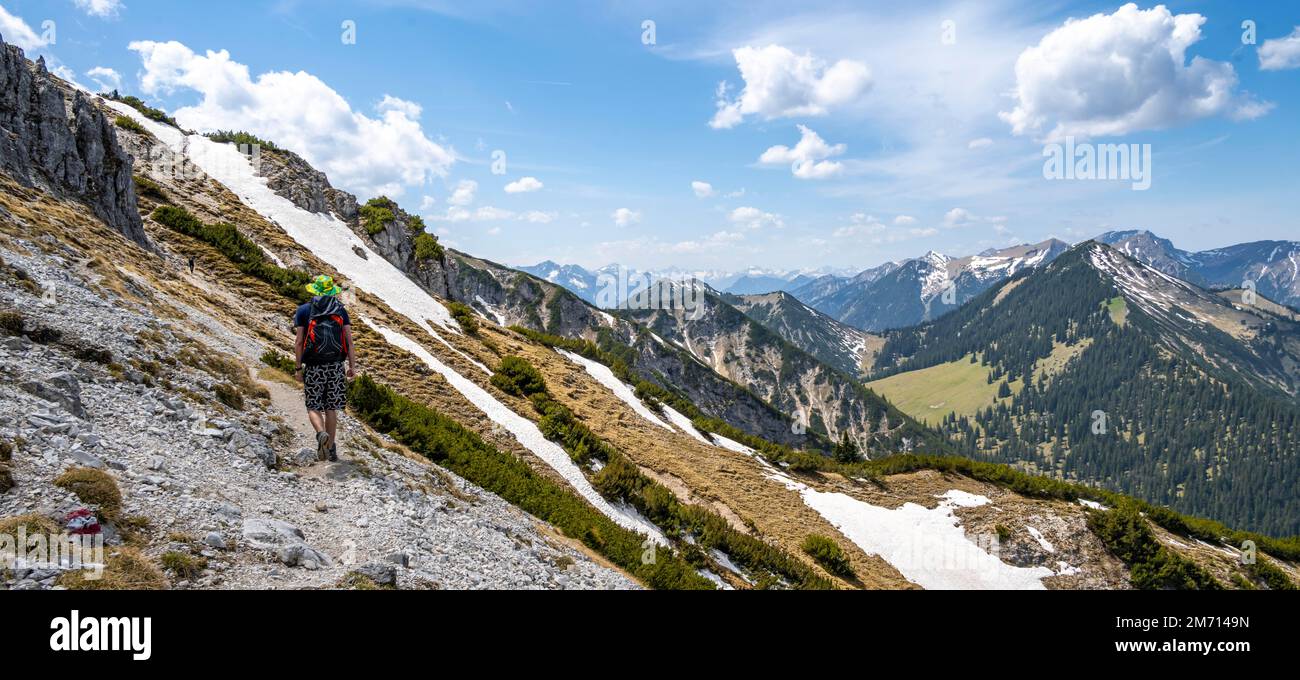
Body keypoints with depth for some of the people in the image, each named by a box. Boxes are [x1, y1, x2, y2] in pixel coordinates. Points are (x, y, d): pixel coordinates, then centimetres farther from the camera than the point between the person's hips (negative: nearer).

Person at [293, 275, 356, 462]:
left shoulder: (303, 310, 2)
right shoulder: (340, 310, 6)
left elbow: (299, 342, -3)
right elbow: (349, 340, -1)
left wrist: (298, 367, 3)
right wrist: (352, 366, 1)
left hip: (313, 367, -2)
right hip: (336, 366, 2)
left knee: (314, 407, 8)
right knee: (331, 409, 11)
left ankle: (322, 433, -20)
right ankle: (331, 449, 15)